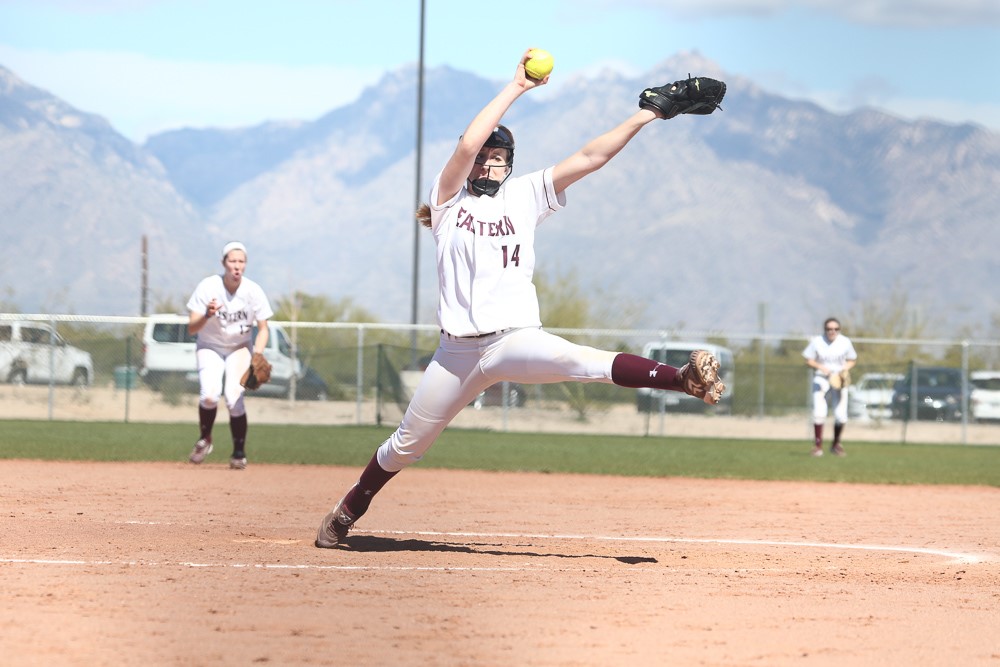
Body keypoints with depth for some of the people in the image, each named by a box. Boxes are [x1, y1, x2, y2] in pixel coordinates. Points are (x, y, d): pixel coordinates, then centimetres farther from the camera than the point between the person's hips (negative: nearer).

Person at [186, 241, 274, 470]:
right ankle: (205, 439, 4)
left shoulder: (254, 291, -15)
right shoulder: (208, 287, -19)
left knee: (234, 399, -18)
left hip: (239, 349, 1)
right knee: (210, 394, -23)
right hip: (210, 348, -1)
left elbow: (263, 329, -7)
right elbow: (192, 328, -20)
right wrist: (207, 315, -41)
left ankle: (239, 453, 1)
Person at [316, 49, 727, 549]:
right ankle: (347, 513, 30)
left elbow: (589, 158, 3)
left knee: (577, 361, -31)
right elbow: (467, 145, -13)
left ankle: (686, 379, -47)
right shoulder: (449, 200, 5)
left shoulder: (524, 196, 11)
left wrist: (641, 118, -6)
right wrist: (516, 87, -10)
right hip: (458, 352, 1)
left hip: (517, 340, -1)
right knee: (407, 445, 9)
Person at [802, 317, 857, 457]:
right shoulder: (817, 342, -4)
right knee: (819, 412, -16)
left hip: (839, 380, 1)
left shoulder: (845, 342, 0)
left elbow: (852, 360, 11)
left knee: (841, 415, -4)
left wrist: (845, 368, -10)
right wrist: (822, 368, -18)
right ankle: (817, 445, -5)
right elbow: (809, 361, 0)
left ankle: (836, 444, 17)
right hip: (821, 379, -1)